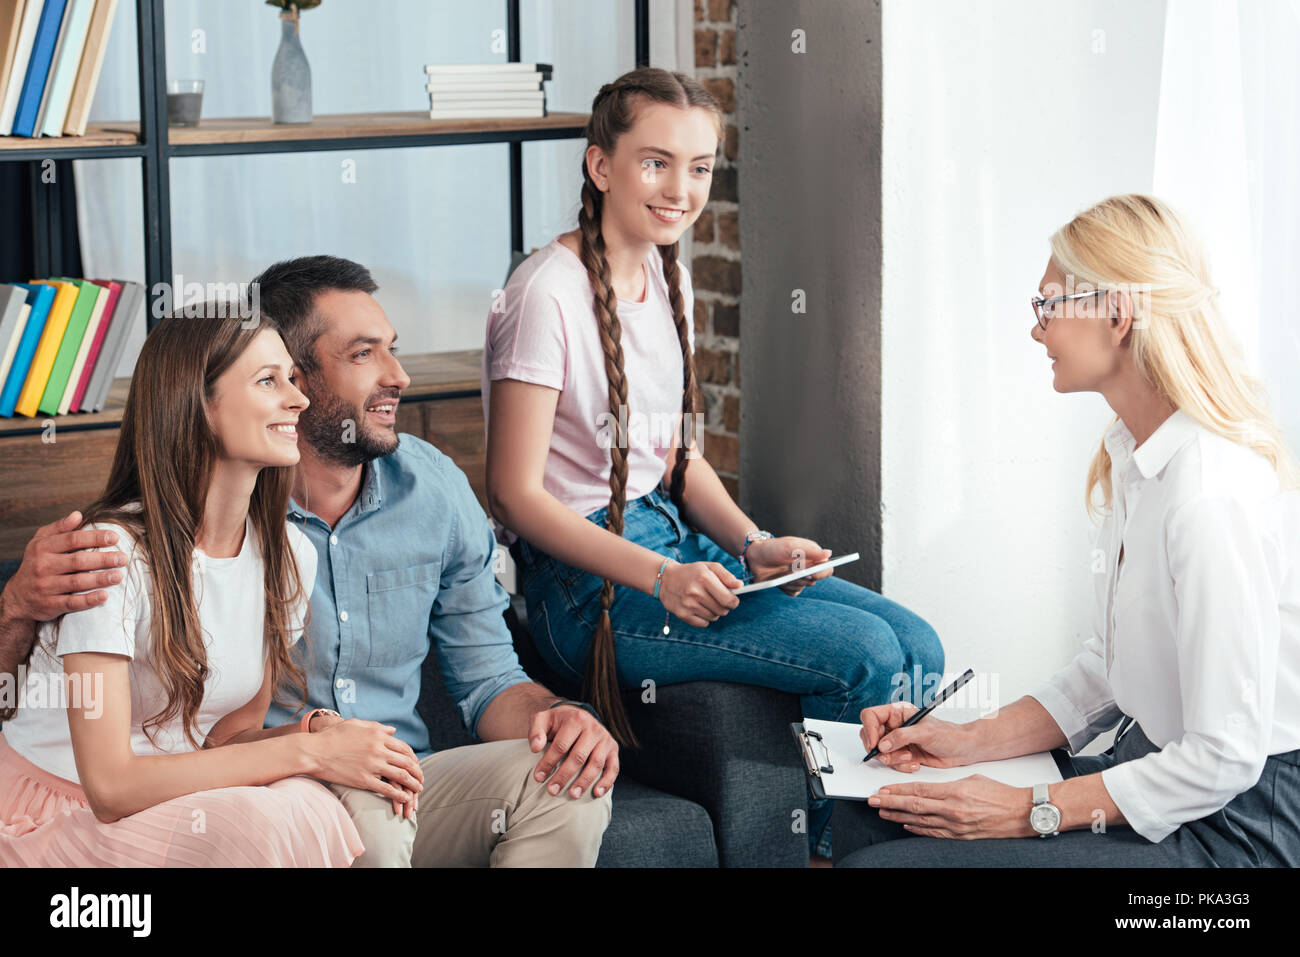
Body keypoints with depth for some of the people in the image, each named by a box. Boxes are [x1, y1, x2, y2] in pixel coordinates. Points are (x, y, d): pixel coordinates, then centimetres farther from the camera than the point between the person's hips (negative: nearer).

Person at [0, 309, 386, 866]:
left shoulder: (289, 556, 1)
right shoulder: (108, 551, -21)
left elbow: (230, 735, 7)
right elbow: (111, 786, -25)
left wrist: (320, 735, -16)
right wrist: (306, 752, -25)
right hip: (51, 818, -6)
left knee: (310, 808, -29)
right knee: (261, 825, -33)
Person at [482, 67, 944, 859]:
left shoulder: (669, 278, 11)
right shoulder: (547, 294, -16)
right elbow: (516, 493, -16)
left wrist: (754, 546, 0)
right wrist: (658, 577, -24)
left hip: (678, 546, 9)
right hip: (588, 585, -8)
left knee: (917, 646, -5)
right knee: (865, 655, -19)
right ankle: (827, 846, 4)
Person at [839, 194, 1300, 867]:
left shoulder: (1214, 495, -24)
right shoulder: (1134, 461, 9)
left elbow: (1223, 758, -24)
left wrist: (1033, 811, -18)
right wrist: (973, 741, 5)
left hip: (1229, 829, -10)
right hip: (1155, 765, 10)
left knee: (878, 863, -16)